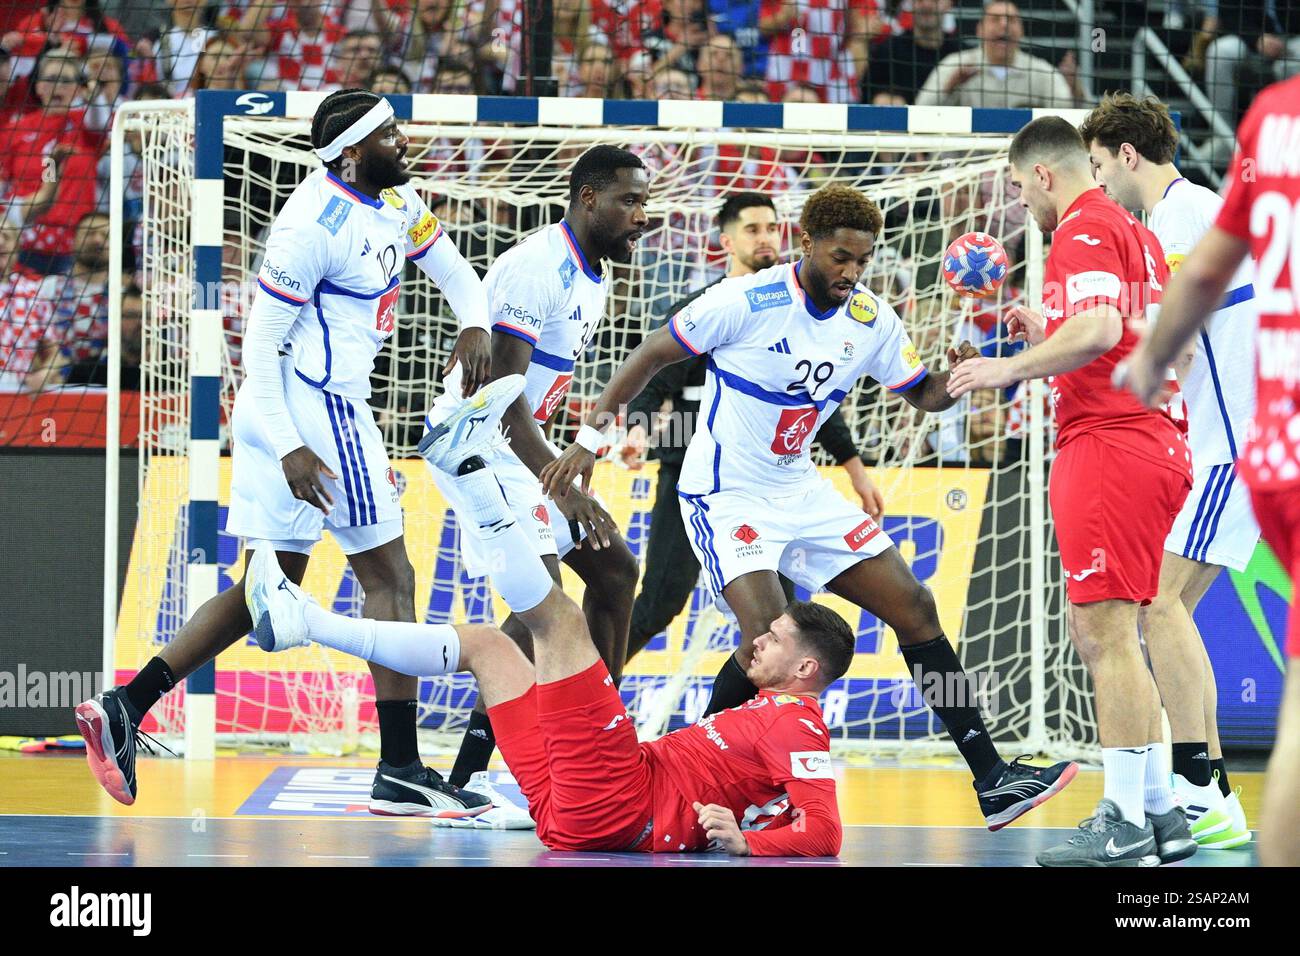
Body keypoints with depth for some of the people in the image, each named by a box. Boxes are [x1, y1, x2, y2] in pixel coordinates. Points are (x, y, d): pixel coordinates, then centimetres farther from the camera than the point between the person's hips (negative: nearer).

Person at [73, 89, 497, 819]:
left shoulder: (395, 203, 9)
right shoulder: (315, 224, -18)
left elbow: (455, 271, 21)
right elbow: (261, 340, -17)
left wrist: (475, 327, -1)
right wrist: (289, 450, -21)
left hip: (279, 412, 10)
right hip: (317, 410, -10)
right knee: (390, 577, -3)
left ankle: (126, 706, 8)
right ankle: (401, 772, -1)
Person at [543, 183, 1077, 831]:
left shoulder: (871, 319, -3)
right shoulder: (747, 301, -20)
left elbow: (923, 395, 8)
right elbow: (651, 356, -11)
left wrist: (959, 376, -16)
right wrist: (590, 437, -11)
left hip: (797, 489, 7)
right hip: (724, 495, -7)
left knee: (912, 606, 0)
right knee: (768, 633, -26)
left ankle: (991, 780, 4)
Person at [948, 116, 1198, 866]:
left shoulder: (1084, 230, -9)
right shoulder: (1135, 232, 20)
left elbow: (1099, 329, -25)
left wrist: (1013, 368, -19)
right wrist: (1047, 336, 24)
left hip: (1108, 444, -10)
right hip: (1157, 445, 10)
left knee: (1107, 633, -11)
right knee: (1098, 636, 13)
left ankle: (1125, 824, -13)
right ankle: (1160, 812, 13)